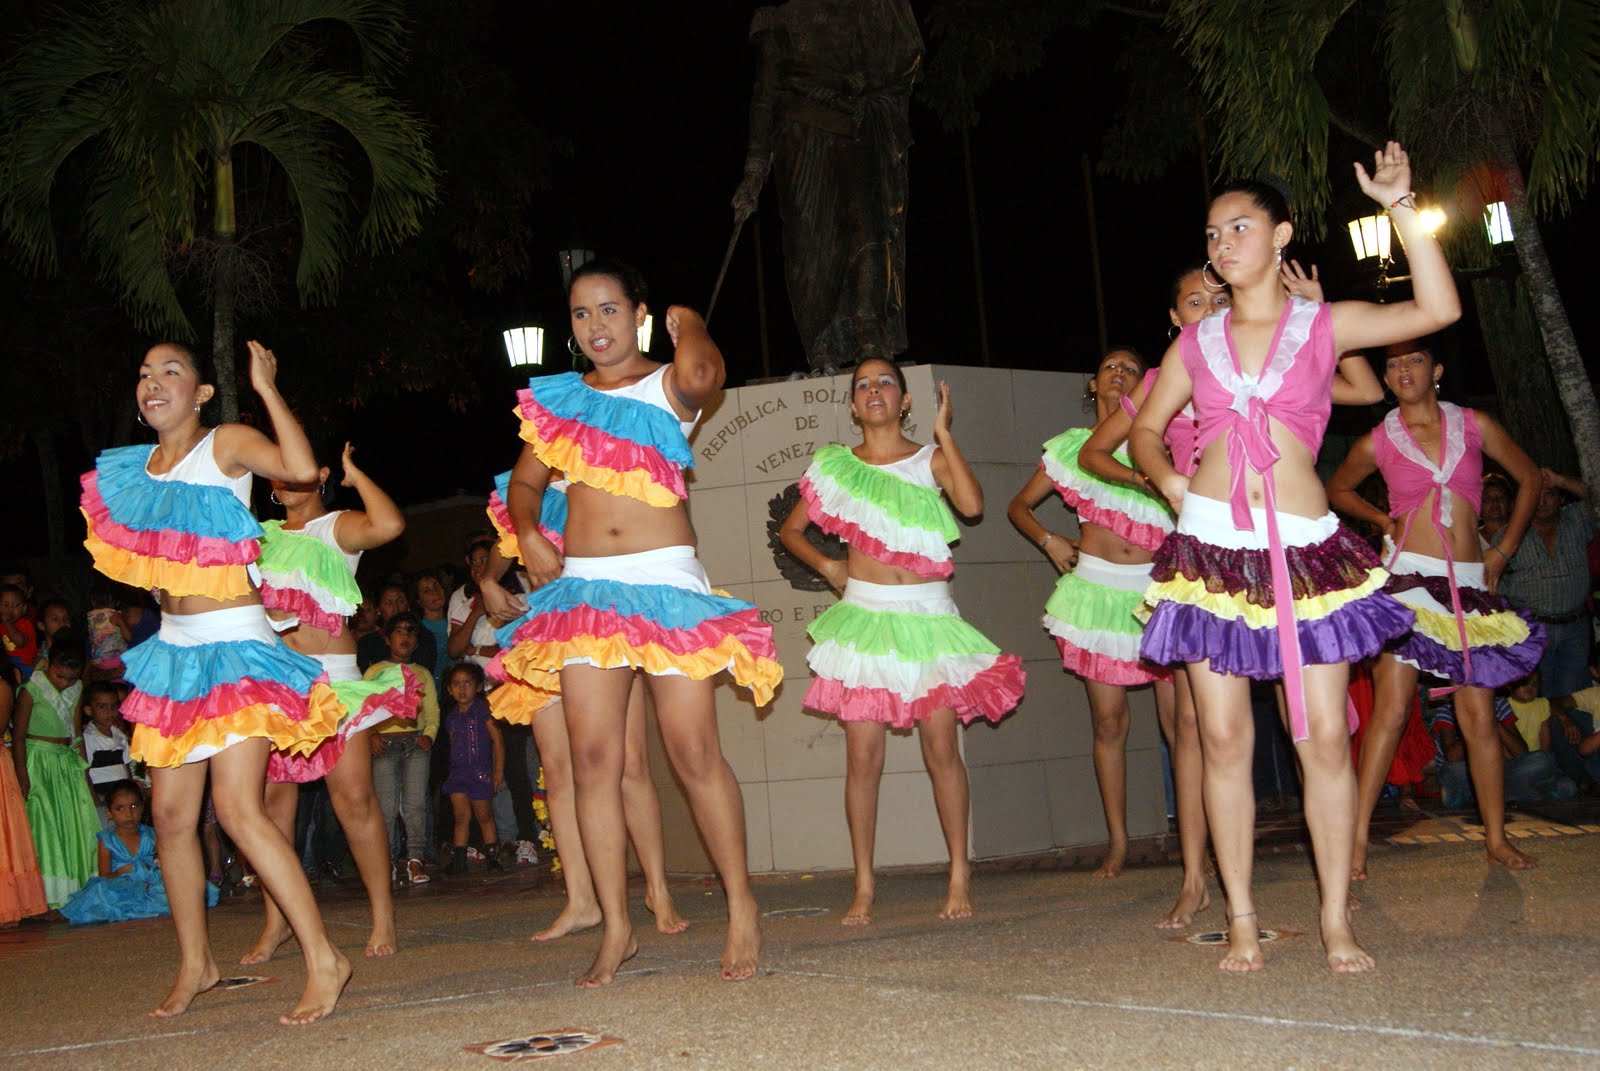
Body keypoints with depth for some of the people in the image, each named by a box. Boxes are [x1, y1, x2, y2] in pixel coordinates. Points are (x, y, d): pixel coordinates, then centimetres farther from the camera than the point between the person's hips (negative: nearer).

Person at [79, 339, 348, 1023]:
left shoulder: (226, 445, -6)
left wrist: (267, 388, -20)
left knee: (236, 807, -18)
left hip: (236, 644, -8)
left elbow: (301, 467, -28)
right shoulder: (132, 469, 13)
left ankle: (322, 959, -13)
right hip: (174, 648, 8)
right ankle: (195, 964, 22)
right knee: (172, 813, 8)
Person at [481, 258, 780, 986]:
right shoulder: (560, 398, 16)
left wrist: (687, 324, -1)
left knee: (694, 752, -5)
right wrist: (529, 537, 3)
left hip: (665, 578, -4)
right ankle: (616, 929, 5)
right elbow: (525, 481, 22)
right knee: (592, 758, -2)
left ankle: (741, 906, 11)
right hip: (582, 585, 4)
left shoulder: (669, 387, 3)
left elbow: (703, 373, -21)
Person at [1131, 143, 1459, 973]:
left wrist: (1400, 206, -12)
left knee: (1326, 738, -2)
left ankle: (1337, 922, 8)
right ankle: (1242, 920, 10)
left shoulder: (1325, 326, 6)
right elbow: (1144, 428, 22)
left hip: (1307, 552, -2)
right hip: (1212, 549, 2)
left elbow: (1437, 310, -8)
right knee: (1223, 738, 1)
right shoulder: (1196, 342, 12)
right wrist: (1168, 482, 3)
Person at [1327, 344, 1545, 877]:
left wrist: (1503, 550, 14)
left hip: (1469, 585, 2)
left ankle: (1496, 837, 15)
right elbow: (1337, 489, 24)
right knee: (1390, 710, -11)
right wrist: (1383, 519, 9)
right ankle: (1357, 838, -10)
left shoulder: (1474, 426, 7)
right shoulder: (1377, 442, 5)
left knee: (1479, 719, 2)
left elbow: (1529, 477, 19)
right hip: (1407, 578, -2)